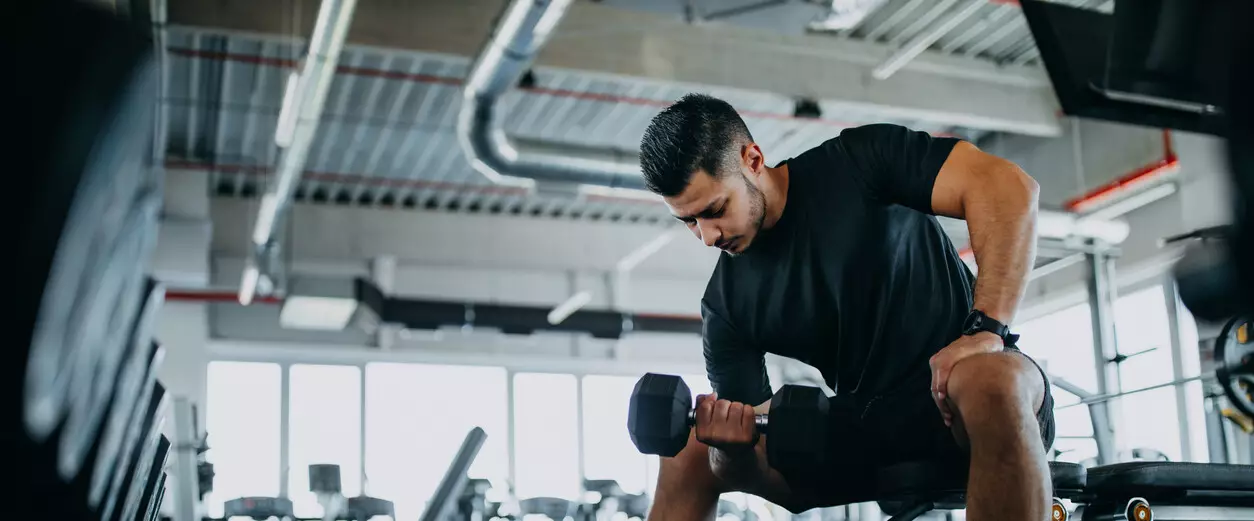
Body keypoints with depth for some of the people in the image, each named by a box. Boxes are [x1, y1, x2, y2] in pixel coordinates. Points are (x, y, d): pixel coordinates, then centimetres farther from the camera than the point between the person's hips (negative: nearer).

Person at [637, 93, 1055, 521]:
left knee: (991, 384, -40)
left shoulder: (856, 163, -9)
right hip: (865, 427, 5)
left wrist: (986, 331, -30)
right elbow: (752, 425, 2)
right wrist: (734, 447, -23)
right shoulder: (725, 301, 2)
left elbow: (1009, 187, -20)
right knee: (690, 451, -5)